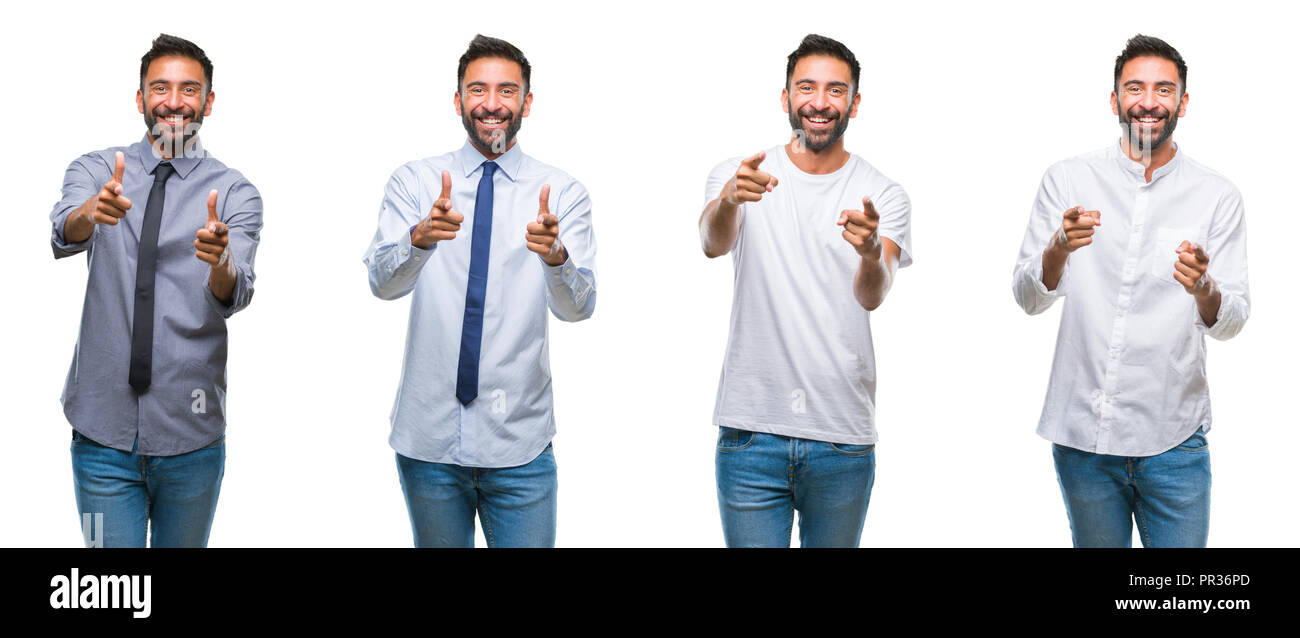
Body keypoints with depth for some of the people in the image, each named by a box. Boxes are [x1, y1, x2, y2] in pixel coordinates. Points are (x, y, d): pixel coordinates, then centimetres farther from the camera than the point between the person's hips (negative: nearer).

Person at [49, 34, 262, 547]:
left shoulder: (235, 192, 1)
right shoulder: (94, 171, 5)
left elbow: (233, 297, -14)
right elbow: (63, 232, -16)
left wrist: (220, 261, -38)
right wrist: (92, 212, -40)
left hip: (191, 437, 0)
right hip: (104, 432, 0)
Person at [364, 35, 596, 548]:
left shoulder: (562, 192, 1)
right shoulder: (414, 182, 2)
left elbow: (578, 307, -11)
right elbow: (382, 282, -12)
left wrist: (555, 253, -33)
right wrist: (421, 237, -34)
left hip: (519, 444, 0)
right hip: (427, 435, 1)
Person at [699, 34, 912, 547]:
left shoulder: (884, 196, 2)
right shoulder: (736, 176, 3)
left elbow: (872, 296, -14)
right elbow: (713, 244, -18)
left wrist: (872, 253, -38)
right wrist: (729, 200, -42)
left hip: (843, 438, 1)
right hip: (750, 430, -1)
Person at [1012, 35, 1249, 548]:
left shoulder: (1217, 197, 1)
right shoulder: (1068, 180, 2)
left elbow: (1233, 321, -1)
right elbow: (1027, 298, -1)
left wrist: (1204, 288, -24)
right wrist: (1059, 248, -22)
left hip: (1172, 440, 0)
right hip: (1081, 430, 1)